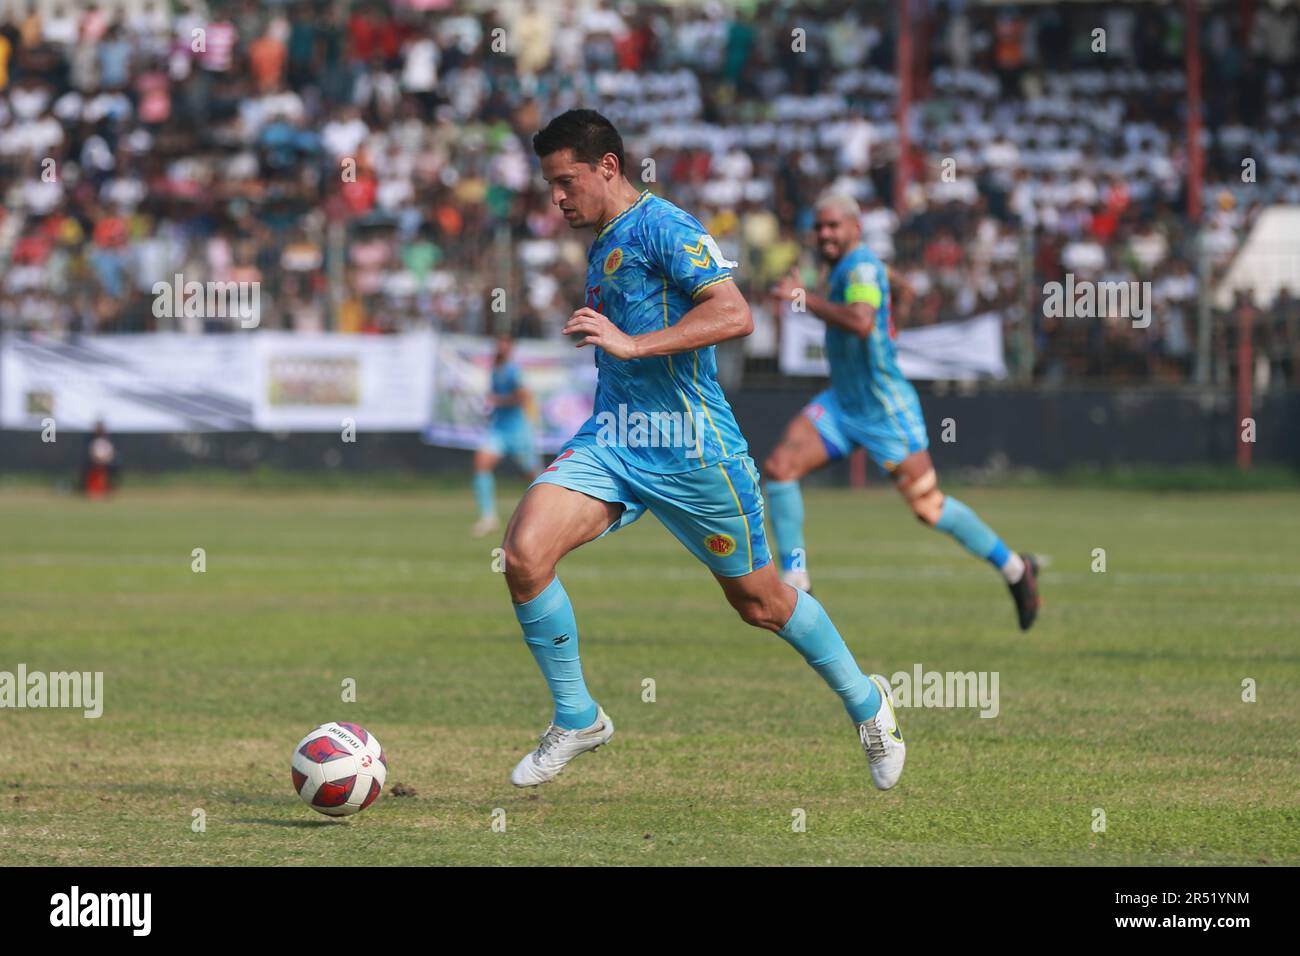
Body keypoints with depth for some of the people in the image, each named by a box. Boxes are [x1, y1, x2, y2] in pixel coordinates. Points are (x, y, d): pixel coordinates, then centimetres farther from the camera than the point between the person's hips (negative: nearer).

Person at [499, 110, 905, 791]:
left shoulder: (661, 226, -11)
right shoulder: (600, 249, 17)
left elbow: (734, 314, -24)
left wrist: (630, 344, -28)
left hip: (691, 451, -7)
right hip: (610, 442, 7)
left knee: (758, 601, 7)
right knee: (524, 552, -17)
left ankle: (865, 703, 31)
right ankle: (576, 720, -2)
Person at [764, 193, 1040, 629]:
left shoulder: (861, 266, -18)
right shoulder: (845, 266, 9)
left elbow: (861, 322, -38)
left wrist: (804, 298, -32)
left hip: (885, 409, -9)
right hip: (842, 404, 9)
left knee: (929, 508, -1)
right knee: (778, 467, -9)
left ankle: (1015, 568, 18)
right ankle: (794, 577, -3)